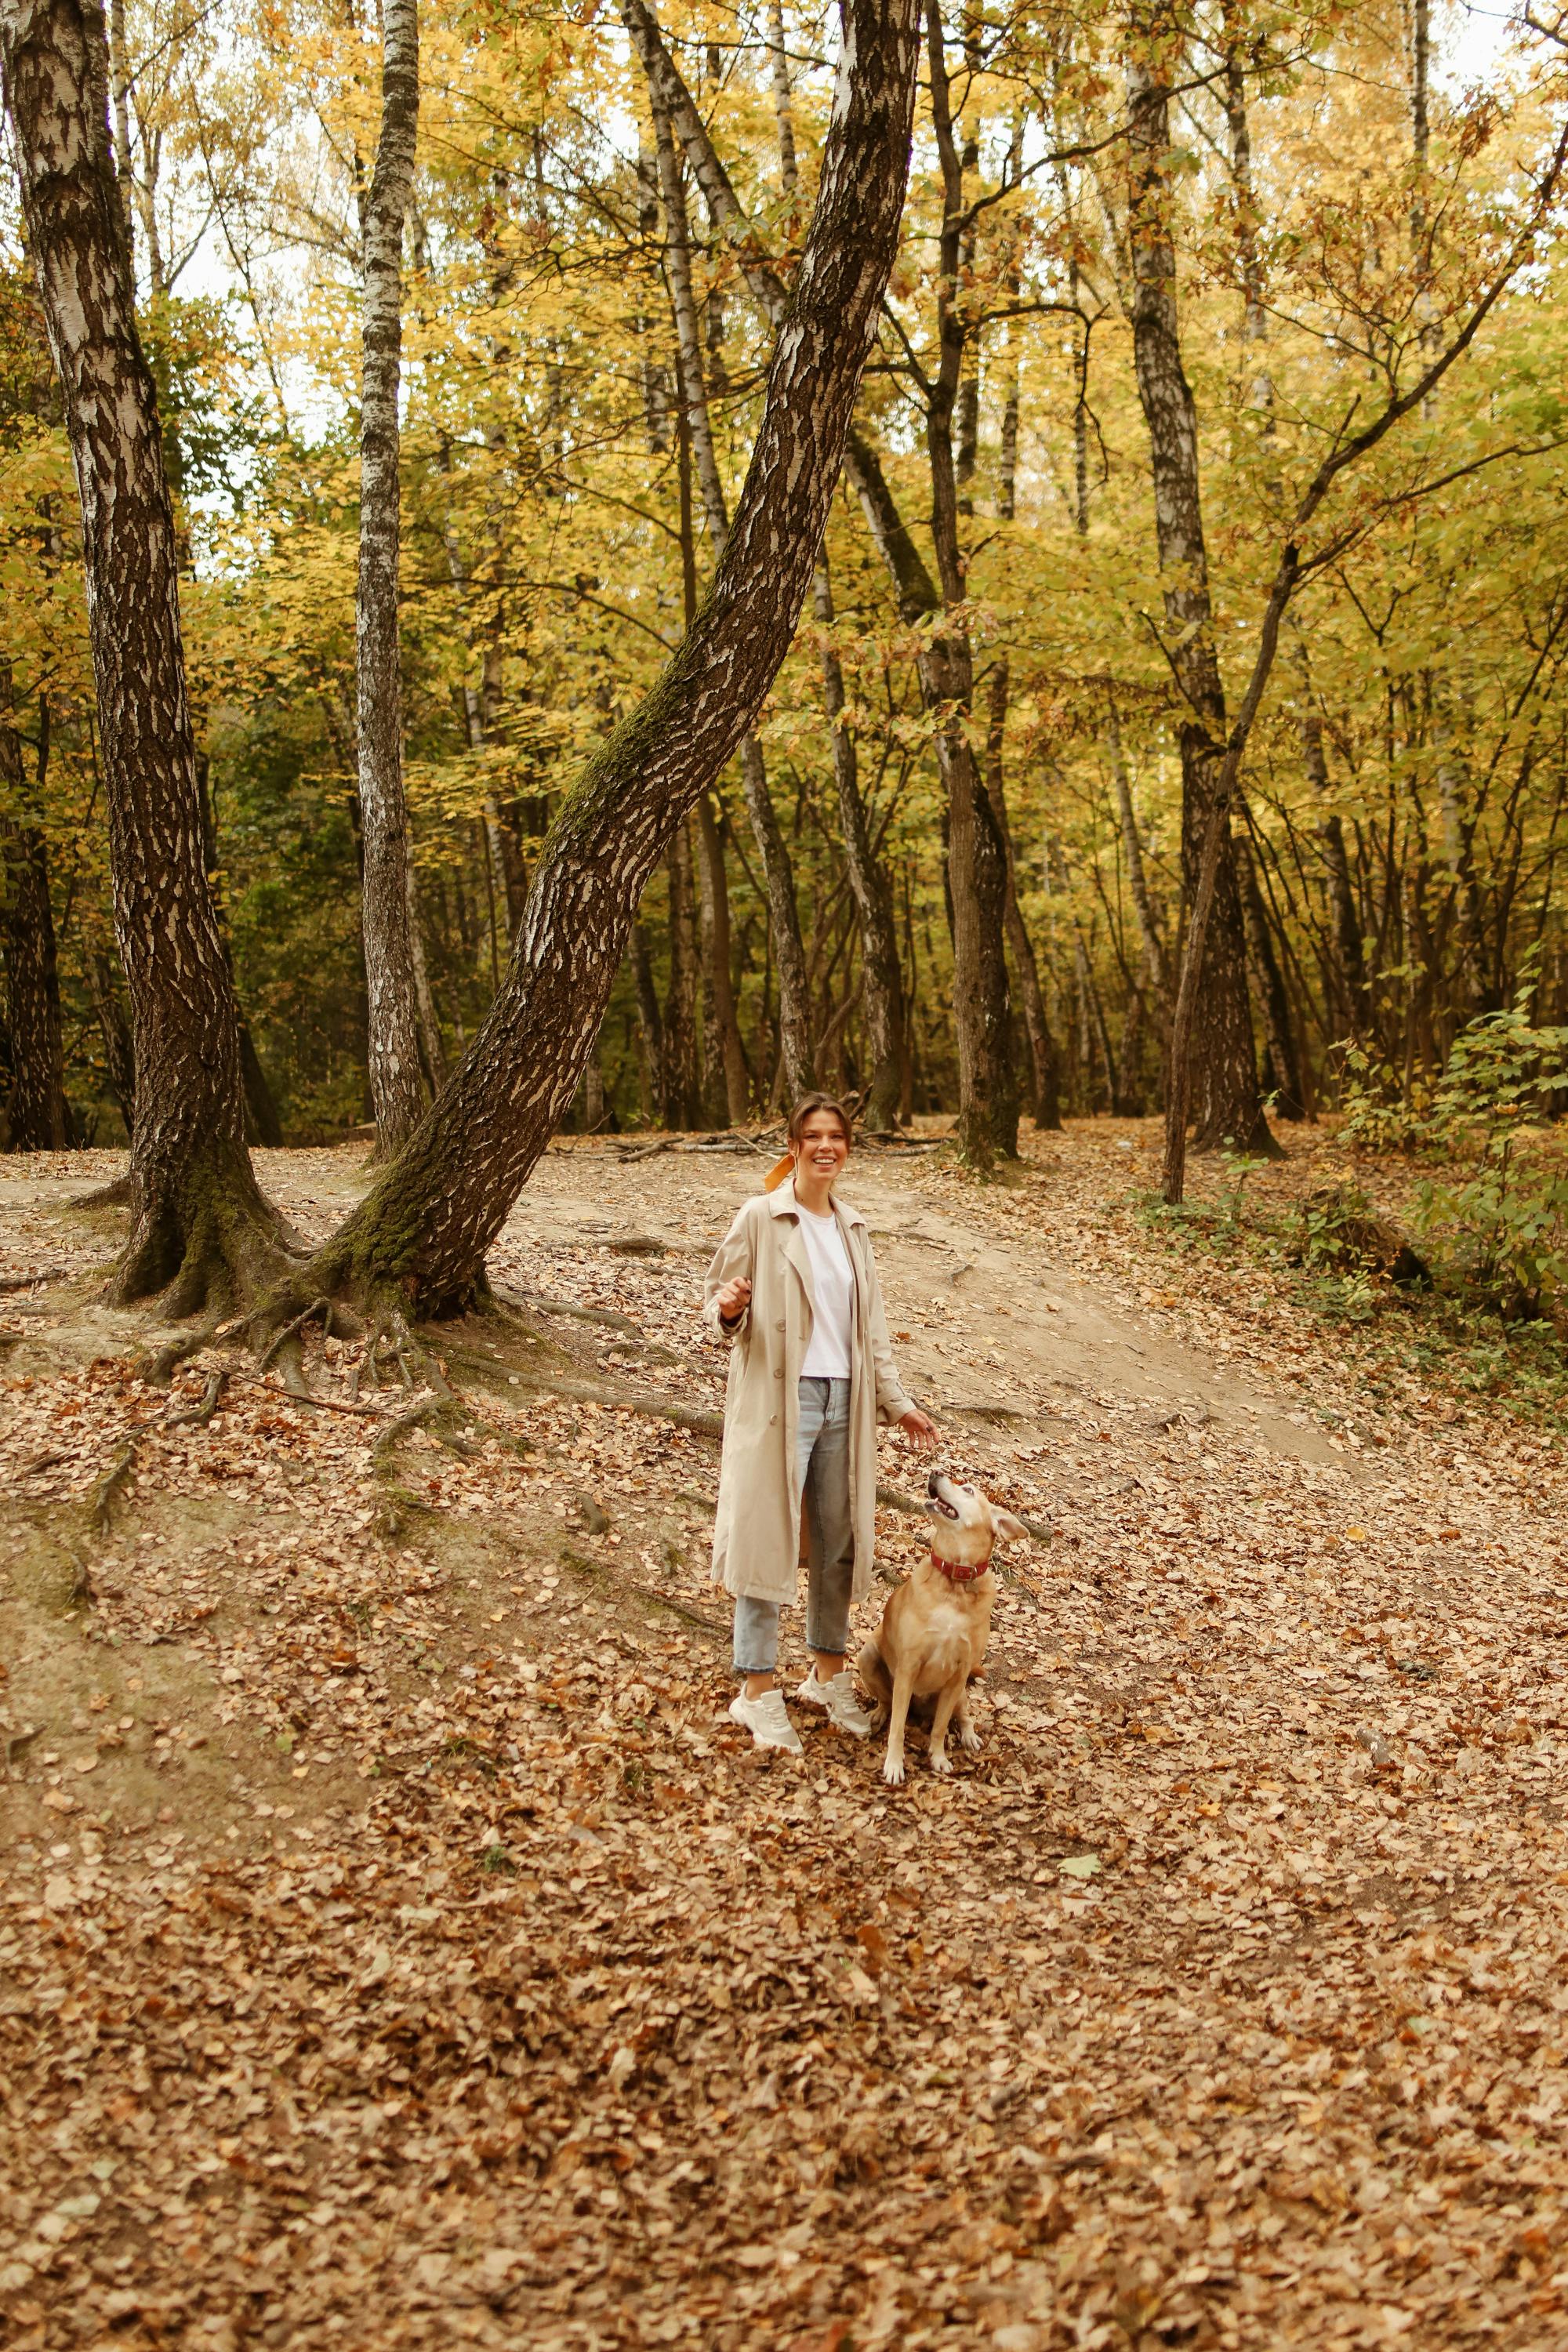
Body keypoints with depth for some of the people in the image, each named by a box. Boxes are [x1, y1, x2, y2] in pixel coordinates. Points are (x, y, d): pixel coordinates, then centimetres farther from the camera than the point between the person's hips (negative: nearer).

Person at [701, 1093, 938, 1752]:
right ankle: (758, 1691, 7)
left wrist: (895, 1401, 13)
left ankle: (828, 1673, 26)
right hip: (779, 1399, -6)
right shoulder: (761, 1217, -6)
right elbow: (718, 1299, -3)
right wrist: (728, 1310, -26)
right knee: (769, 1538, -2)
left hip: (843, 1399, 6)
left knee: (839, 1541, 11)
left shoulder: (852, 1228, 11)